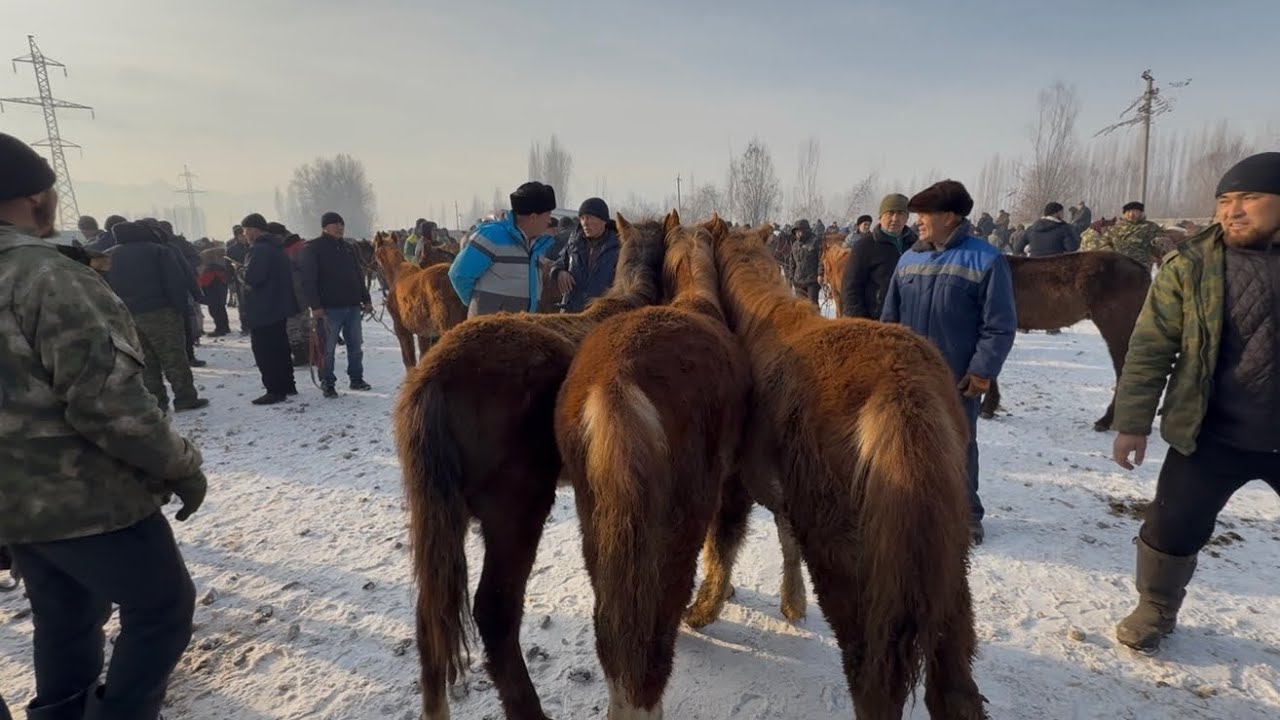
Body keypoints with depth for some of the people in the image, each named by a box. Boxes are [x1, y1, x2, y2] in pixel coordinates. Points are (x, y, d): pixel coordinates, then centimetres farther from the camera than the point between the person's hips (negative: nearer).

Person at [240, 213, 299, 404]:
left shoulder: (259, 250, -18)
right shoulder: (277, 248, 13)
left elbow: (252, 279, -27)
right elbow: (287, 275, 18)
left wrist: (247, 284, -5)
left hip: (262, 309, -10)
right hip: (280, 306, 10)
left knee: (264, 351, -4)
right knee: (280, 347, 18)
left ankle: (275, 390, -2)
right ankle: (288, 385, 26)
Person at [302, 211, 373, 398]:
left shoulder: (348, 248, 15)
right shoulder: (313, 249, -4)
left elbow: (359, 276, 19)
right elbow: (308, 280, -10)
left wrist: (366, 300, 13)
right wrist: (315, 306, -18)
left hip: (352, 306, 6)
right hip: (329, 308, -6)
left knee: (356, 346, 11)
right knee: (328, 348, 0)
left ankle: (356, 378, 23)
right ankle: (327, 383, 10)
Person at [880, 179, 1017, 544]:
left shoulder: (985, 261, -9)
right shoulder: (909, 258, 7)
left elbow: (999, 326, -11)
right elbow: (890, 317, 11)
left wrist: (981, 372, -15)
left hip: (957, 380, -4)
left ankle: (966, 514, 28)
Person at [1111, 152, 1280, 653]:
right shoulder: (1191, 267, -7)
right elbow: (1150, 349, -7)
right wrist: (1132, 423, -10)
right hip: (1213, 435, -1)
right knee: (1171, 528, 7)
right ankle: (1156, 610, 32)